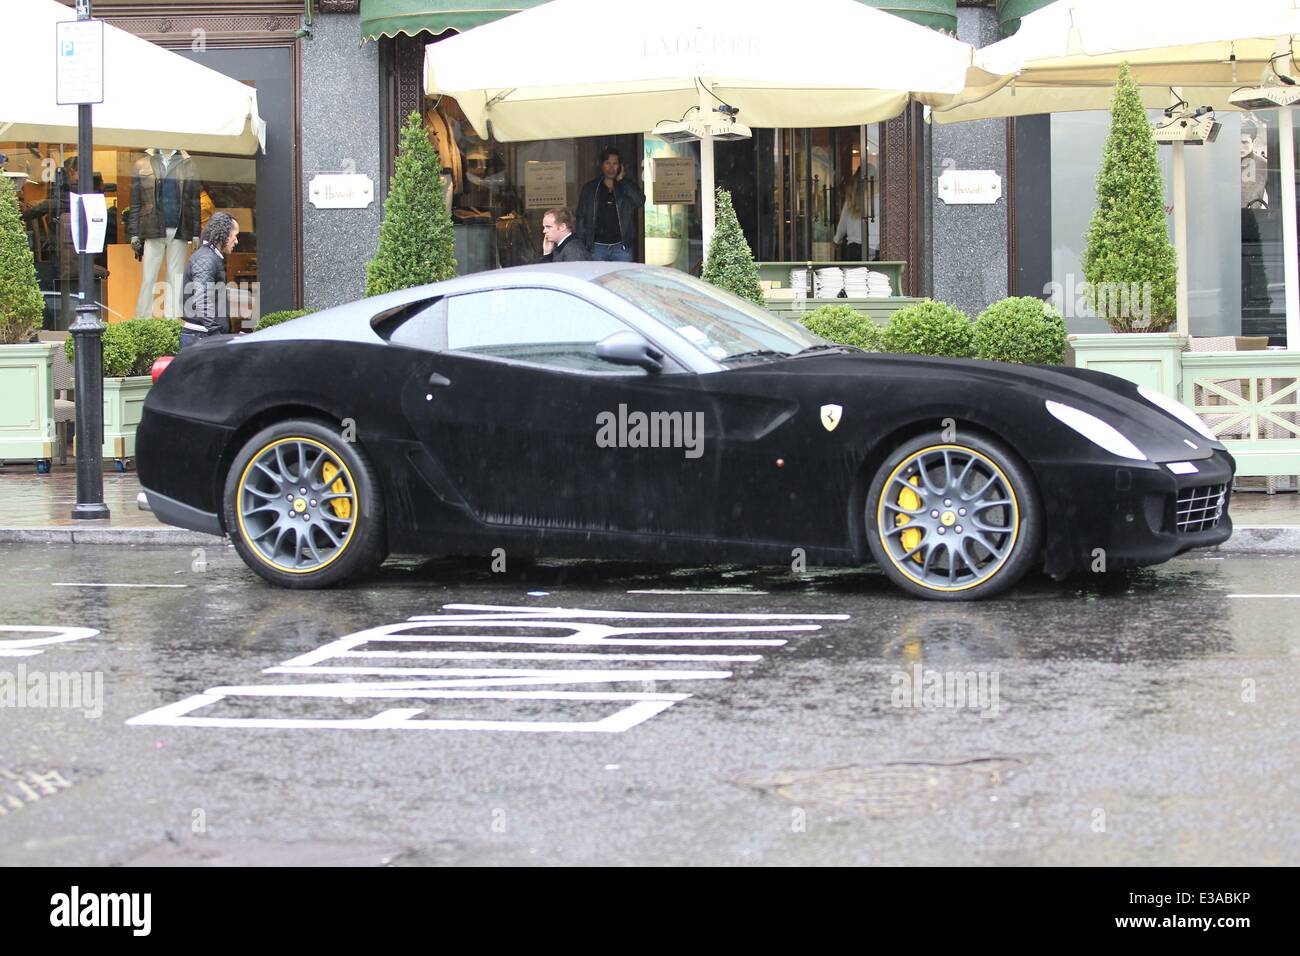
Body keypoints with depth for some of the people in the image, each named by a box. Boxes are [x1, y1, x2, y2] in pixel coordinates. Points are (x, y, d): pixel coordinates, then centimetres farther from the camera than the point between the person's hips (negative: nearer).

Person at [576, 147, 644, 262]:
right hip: (597, 247, 0)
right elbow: (581, 218, 8)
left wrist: (621, 180, -5)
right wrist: (581, 246, -1)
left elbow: (640, 201, -12)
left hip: (621, 247, 0)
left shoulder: (628, 187, 10)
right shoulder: (590, 189, 9)